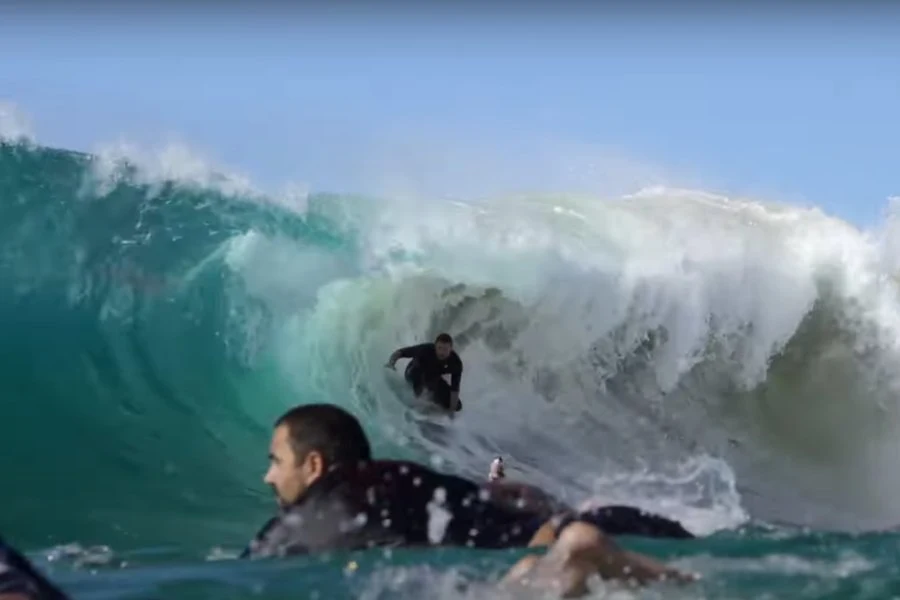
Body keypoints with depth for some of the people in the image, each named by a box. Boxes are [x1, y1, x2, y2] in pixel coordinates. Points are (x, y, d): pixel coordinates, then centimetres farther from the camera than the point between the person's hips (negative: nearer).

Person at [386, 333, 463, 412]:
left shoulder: (456, 362, -29)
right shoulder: (426, 349, -36)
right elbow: (400, 352, -29)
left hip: (434, 379, 3)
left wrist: (453, 408, -27)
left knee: (457, 406, -6)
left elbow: (455, 388, -24)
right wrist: (390, 364, -47)